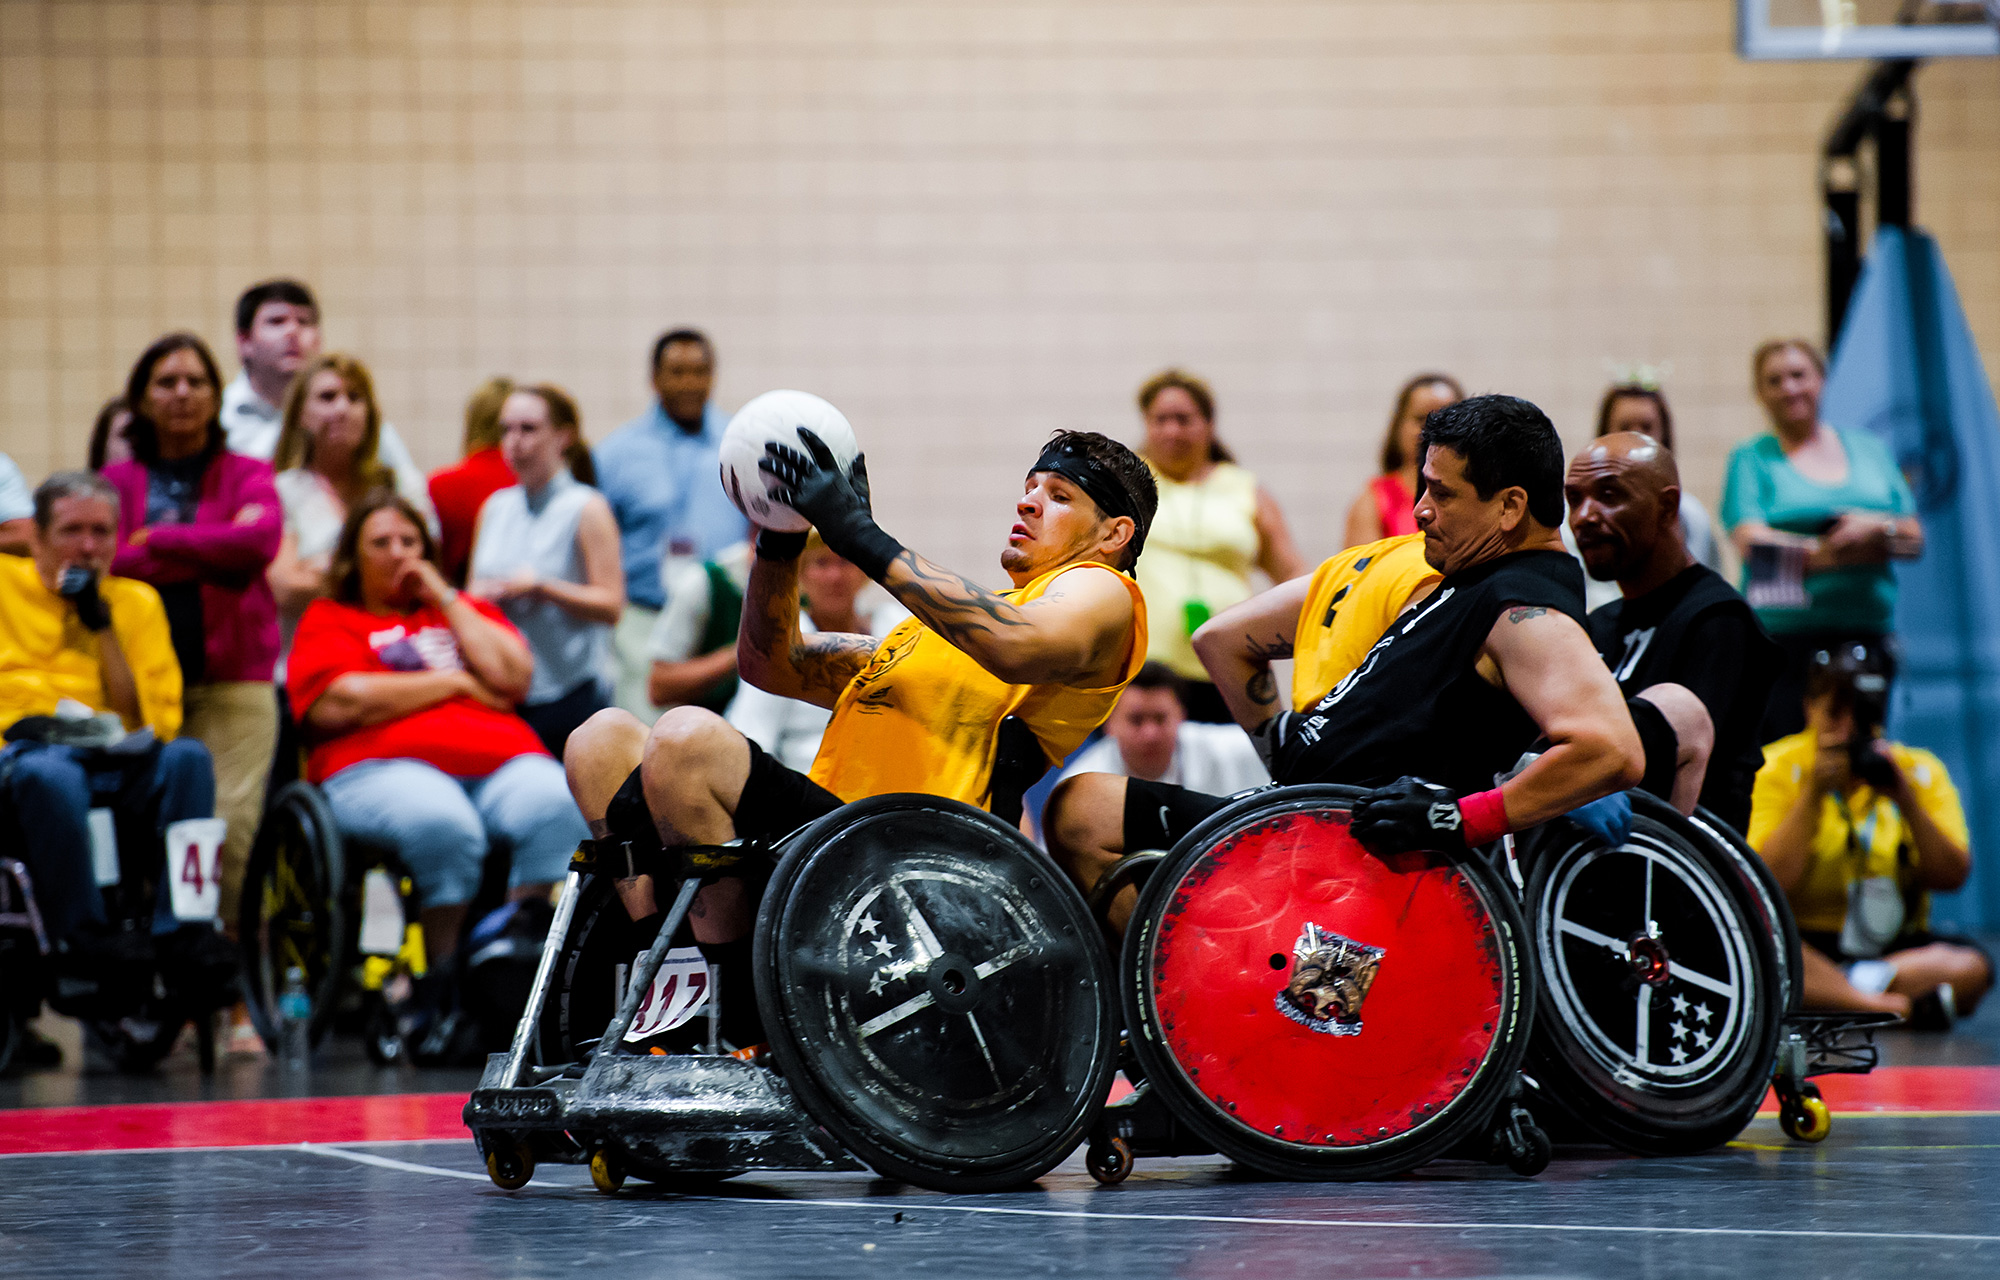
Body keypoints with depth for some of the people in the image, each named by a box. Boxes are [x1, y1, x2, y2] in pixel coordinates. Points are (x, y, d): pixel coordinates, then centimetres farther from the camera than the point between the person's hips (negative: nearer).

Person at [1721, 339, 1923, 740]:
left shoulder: (1868, 450, 17)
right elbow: (1750, 543, -8)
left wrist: (1877, 529, -12)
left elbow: (1914, 538, 12)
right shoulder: (1752, 459, 6)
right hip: (1783, 629, -3)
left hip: (1866, 628, 3)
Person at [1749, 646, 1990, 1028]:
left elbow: (1951, 878, -1)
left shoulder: (1919, 771, 9)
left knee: (1971, 965, -28)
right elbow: (1771, 884, -12)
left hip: (1896, 945, 3)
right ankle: (1902, 1005, -38)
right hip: (1808, 945, -3)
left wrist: (1905, 800, -12)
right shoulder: (1778, 768, 1)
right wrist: (1814, 792, -15)